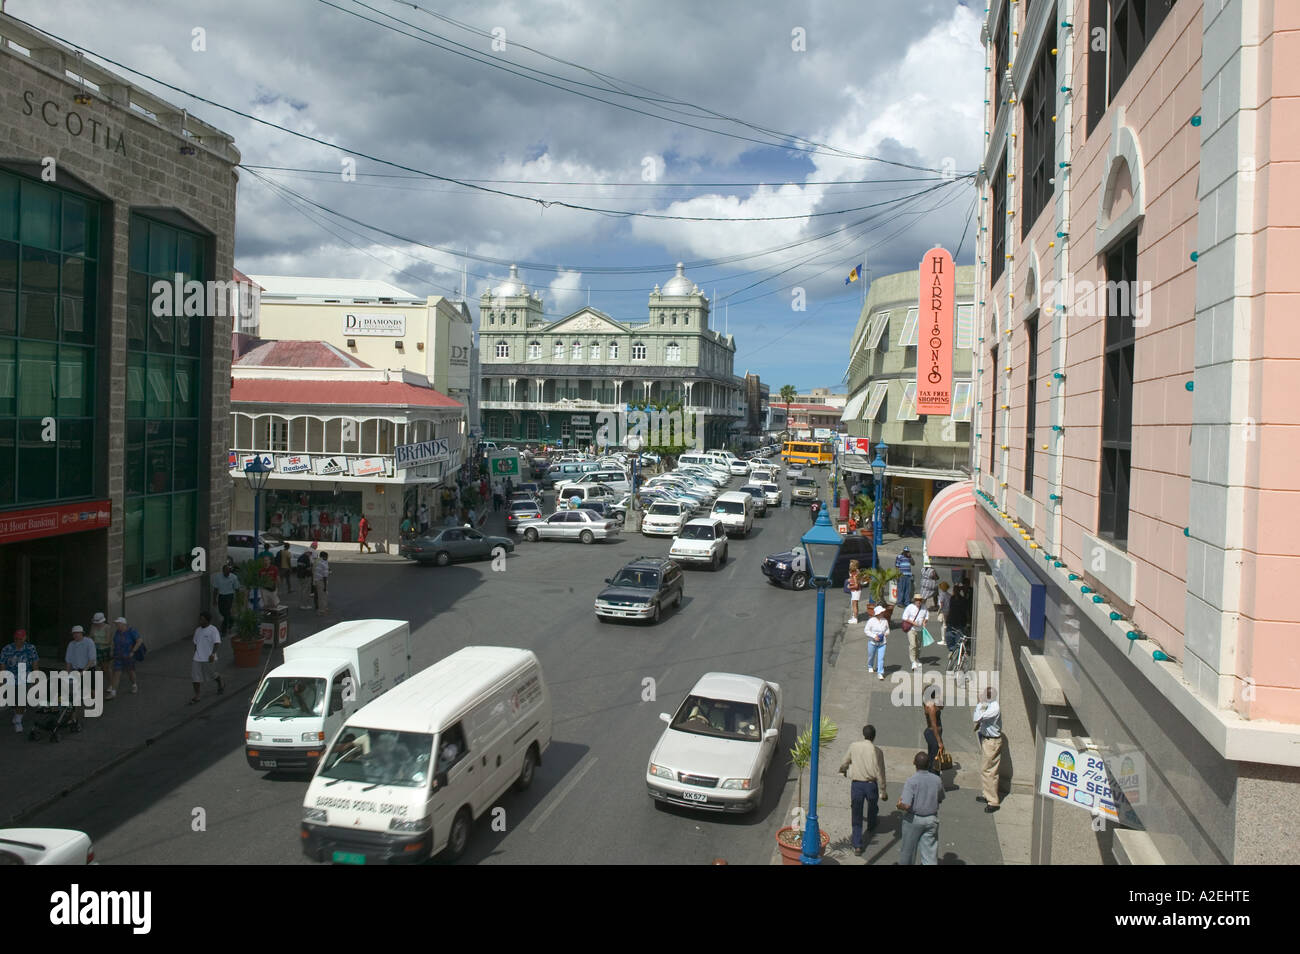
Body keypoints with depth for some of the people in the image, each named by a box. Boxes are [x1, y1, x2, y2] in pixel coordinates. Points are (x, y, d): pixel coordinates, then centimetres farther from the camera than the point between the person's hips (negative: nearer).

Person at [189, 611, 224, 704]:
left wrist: (213, 654, -33)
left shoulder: (213, 630, -14)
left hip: (209, 659, -6)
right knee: (195, 677, -1)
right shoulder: (198, 630, 8)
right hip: (197, 659, 6)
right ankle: (196, 697, 7)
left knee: (212, 674, 11)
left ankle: (221, 685, 41)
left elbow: (217, 643, -21)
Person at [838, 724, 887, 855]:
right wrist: (883, 791, -1)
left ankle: (857, 846, 3)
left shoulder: (854, 747, -6)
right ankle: (871, 827, 57)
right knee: (872, 807, 31)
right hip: (871, 784, 0)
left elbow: (845, 762, 9)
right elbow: (880, 773, -11)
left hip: (856, 784, 0)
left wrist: (843, 770, 32)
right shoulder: (877, 752, -13)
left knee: (857, 816, 7)